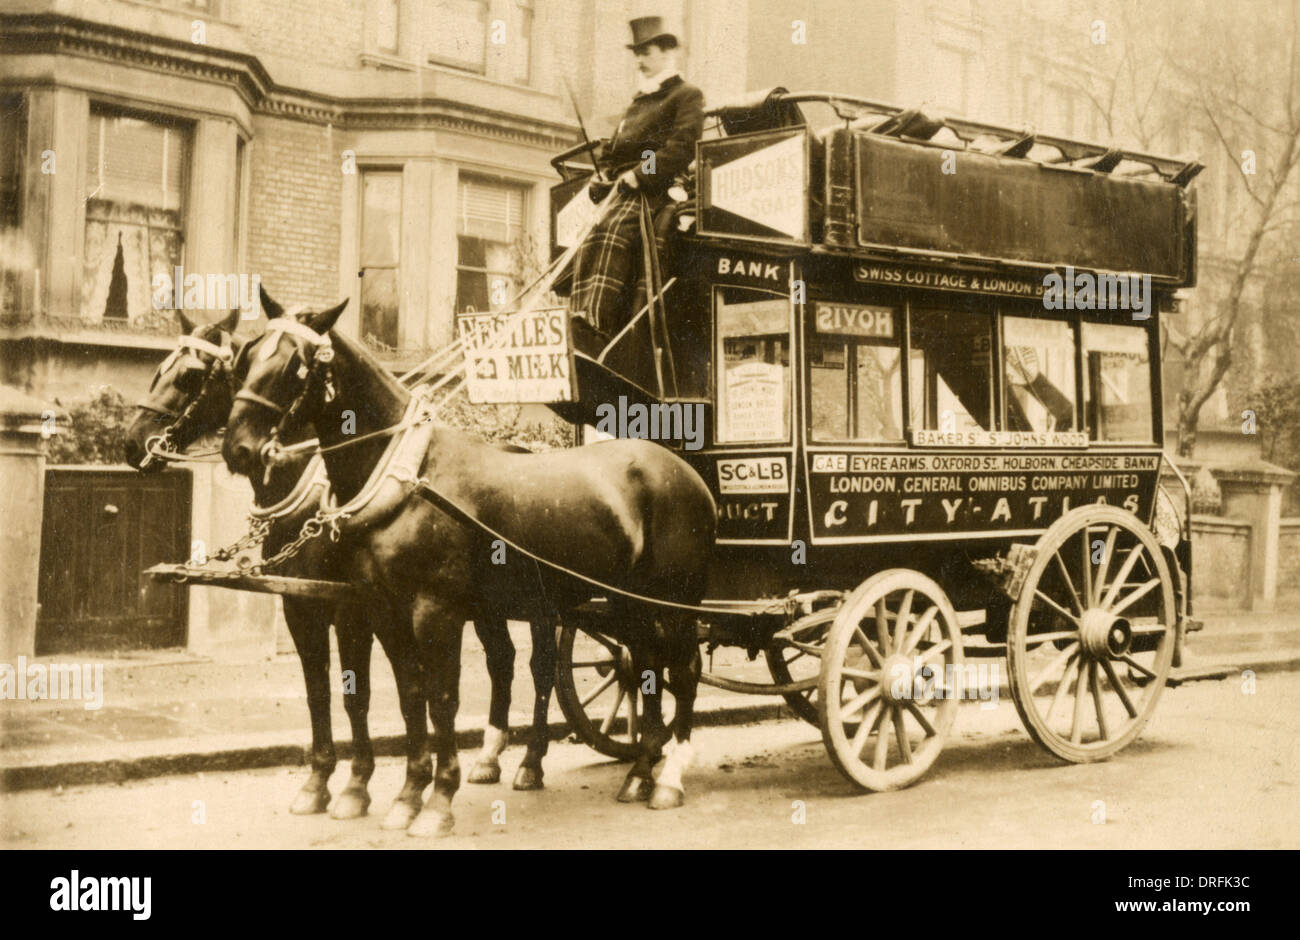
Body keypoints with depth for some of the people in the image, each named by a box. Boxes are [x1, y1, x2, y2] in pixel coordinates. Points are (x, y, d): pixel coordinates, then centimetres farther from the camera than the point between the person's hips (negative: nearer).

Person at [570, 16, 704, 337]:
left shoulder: (687, 95, 8)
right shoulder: (637, 103, 32)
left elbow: (683, 146, -8)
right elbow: (612, 150, 32)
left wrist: (640, 173, -17)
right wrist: (603, 174, 9)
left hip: (653, 191, -7)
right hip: (622, 191, 8)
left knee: (613, 231, -31)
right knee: (588, 245, -16)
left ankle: (600, 325, -39)